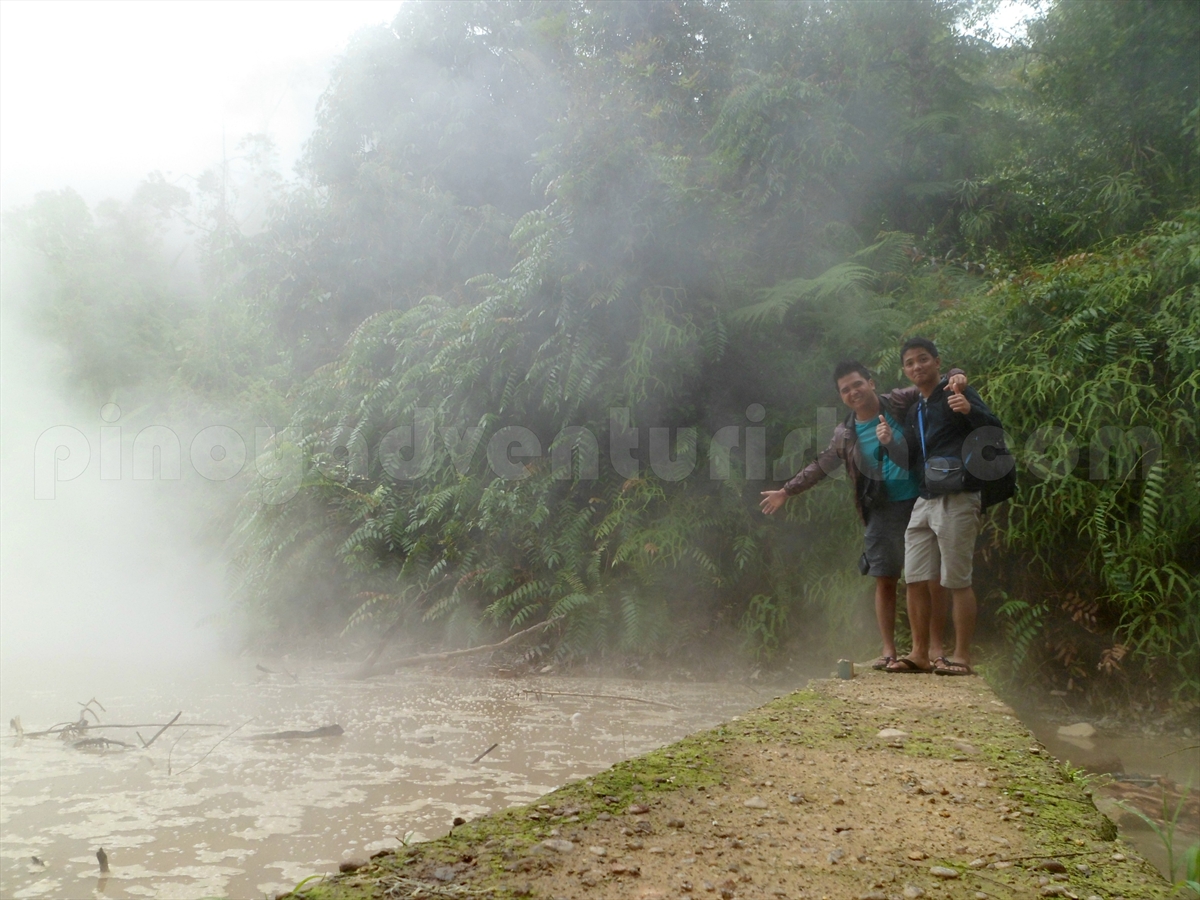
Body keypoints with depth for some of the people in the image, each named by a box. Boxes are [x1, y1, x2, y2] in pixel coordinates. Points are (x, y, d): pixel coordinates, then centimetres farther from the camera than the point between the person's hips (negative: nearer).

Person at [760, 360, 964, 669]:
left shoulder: (902, 403, 0)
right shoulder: (844, 436, 7)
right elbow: (819, 466, 19)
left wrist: (954, 376, -20)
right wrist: (786, 491, 21)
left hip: (921, 503, -2)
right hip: (882, 512, 2)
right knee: (885, 581, 1)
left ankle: (936, 646, 5)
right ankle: (889, 650, 8)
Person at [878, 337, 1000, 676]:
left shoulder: (956, 394, -3)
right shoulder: (914, 411, 20)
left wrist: (969, 410, -32)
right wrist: (890, 442, 2)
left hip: (957, 501, -8)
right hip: (924, 501, 8)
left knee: (957, 580, -5)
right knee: (915, 580, 6)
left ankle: (962, 657, 0)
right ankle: (921, 653, 14)